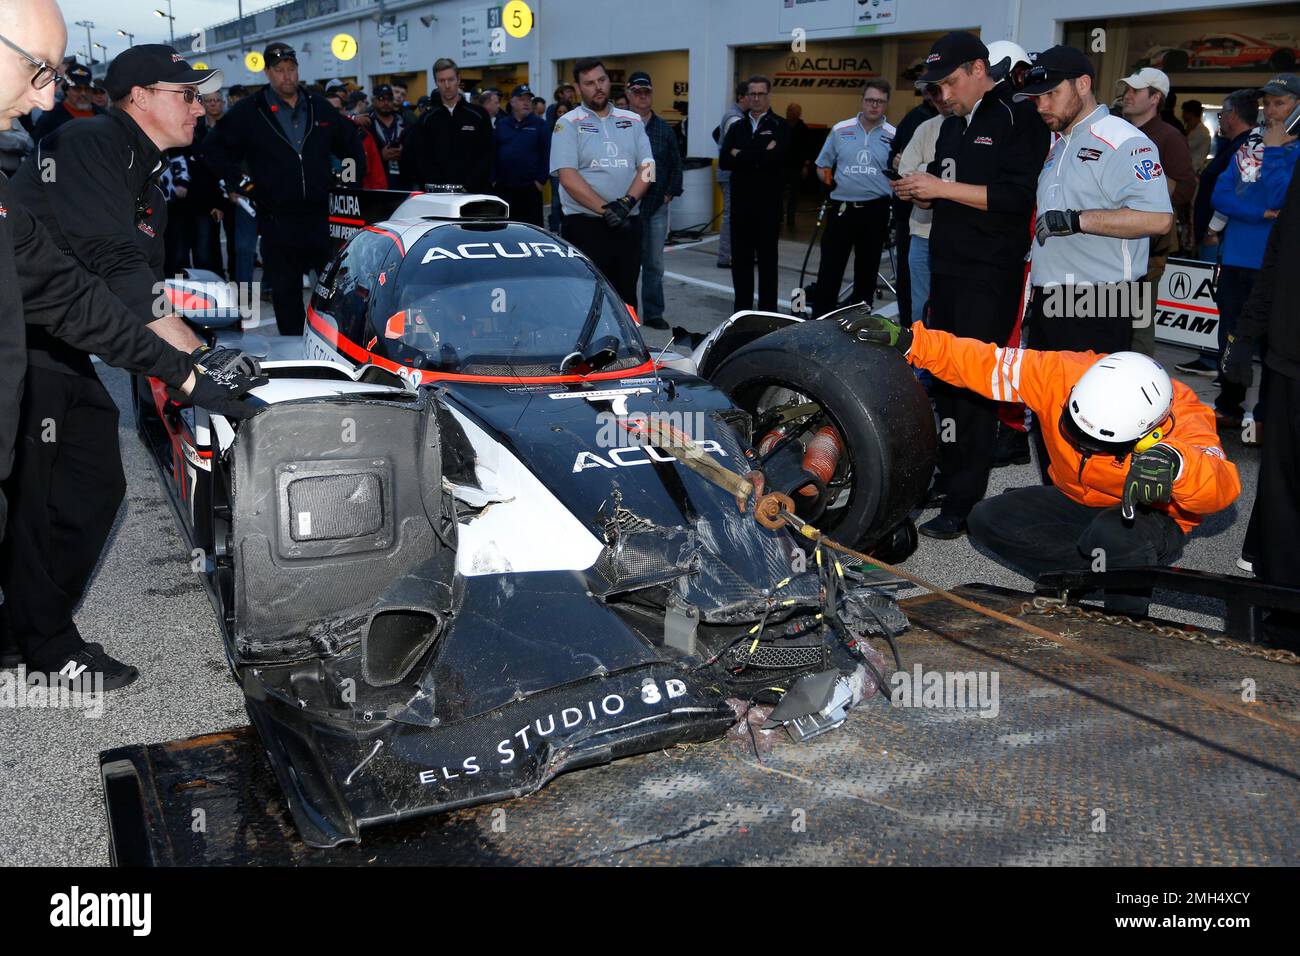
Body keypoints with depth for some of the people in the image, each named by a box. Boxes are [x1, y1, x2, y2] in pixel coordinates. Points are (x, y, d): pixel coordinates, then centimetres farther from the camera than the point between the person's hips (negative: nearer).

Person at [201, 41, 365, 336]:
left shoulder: (320, 108, 11)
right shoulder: (248, 112, 3)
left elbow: (350, 145, 24)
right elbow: (215, 148, 10)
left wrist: (354, 179, 15)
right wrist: (232, 185, 3)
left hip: (323, 215, 2)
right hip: (277, 220, -2)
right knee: (285, 290, 5)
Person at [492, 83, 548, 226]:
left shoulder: (539, 124, 2)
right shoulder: (501, 124, 10)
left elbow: (546, 154, -2)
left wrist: (541, 180, -8)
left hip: (530, 187, -3)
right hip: (503, 186, 3)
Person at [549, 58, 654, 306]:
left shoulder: (632, 121, 14)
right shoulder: (568, 124, 1)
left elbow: (647, 168, 6)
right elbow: (568, 177, -10)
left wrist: (627, 201, -14)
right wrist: (605, 210, -17)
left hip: (628, 225, 4)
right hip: (584, 226, -4)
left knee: (626, 299, 8)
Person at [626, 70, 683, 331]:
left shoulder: (664, 129, 12)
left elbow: (676, 165, 15)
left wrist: (670, 193, 4)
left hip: (657, 205, 3)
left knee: (654, 263, 6)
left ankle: (653, 313, 13)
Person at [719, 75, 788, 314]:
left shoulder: (780, 127, 0)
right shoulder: (737, 127, 14)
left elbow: (775, 158, -18)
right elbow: (724, 161, -1)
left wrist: (741, 155, -8)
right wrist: (758, 157, -11)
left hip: (768, 204, -4)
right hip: (740, 203, 4)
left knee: (767, 259, 2)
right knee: (740, 259, 7)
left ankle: (767, 310, 8)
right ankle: (741, 309, 16)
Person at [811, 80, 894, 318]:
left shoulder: (894, 136, 3)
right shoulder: (840, 130, 5)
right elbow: (822, 165, 12)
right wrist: (827, 178, -7)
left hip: (875, 211, 0)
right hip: (841, 208, 0)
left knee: (867, 270, 10)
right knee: (829, 269, -1)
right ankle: (819, 320, 6)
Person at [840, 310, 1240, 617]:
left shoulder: (1182, 422, -33)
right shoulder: (1063, 373, -25)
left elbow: (1221, 484, -49)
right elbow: (985, 362, -19)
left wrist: (1174, 462, -71)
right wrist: (906, 339, -29)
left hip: (1150, 519, -5)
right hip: (1075, 504, 5)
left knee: (1114, 534, -40)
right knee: (987, 520, -13)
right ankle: (1095, 569, -10)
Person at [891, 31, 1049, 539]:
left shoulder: (1018, 117, -8)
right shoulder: (953, 125, 18)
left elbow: (1017, 196, -19)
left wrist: (943, 188, -19)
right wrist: (919, 192, 3)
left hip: (990, 275, -9)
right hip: (947, 268, 9)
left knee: (973, 384, -8)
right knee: (944, 378, 12)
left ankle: (965, 502, -4)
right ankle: (948, 478, 23)